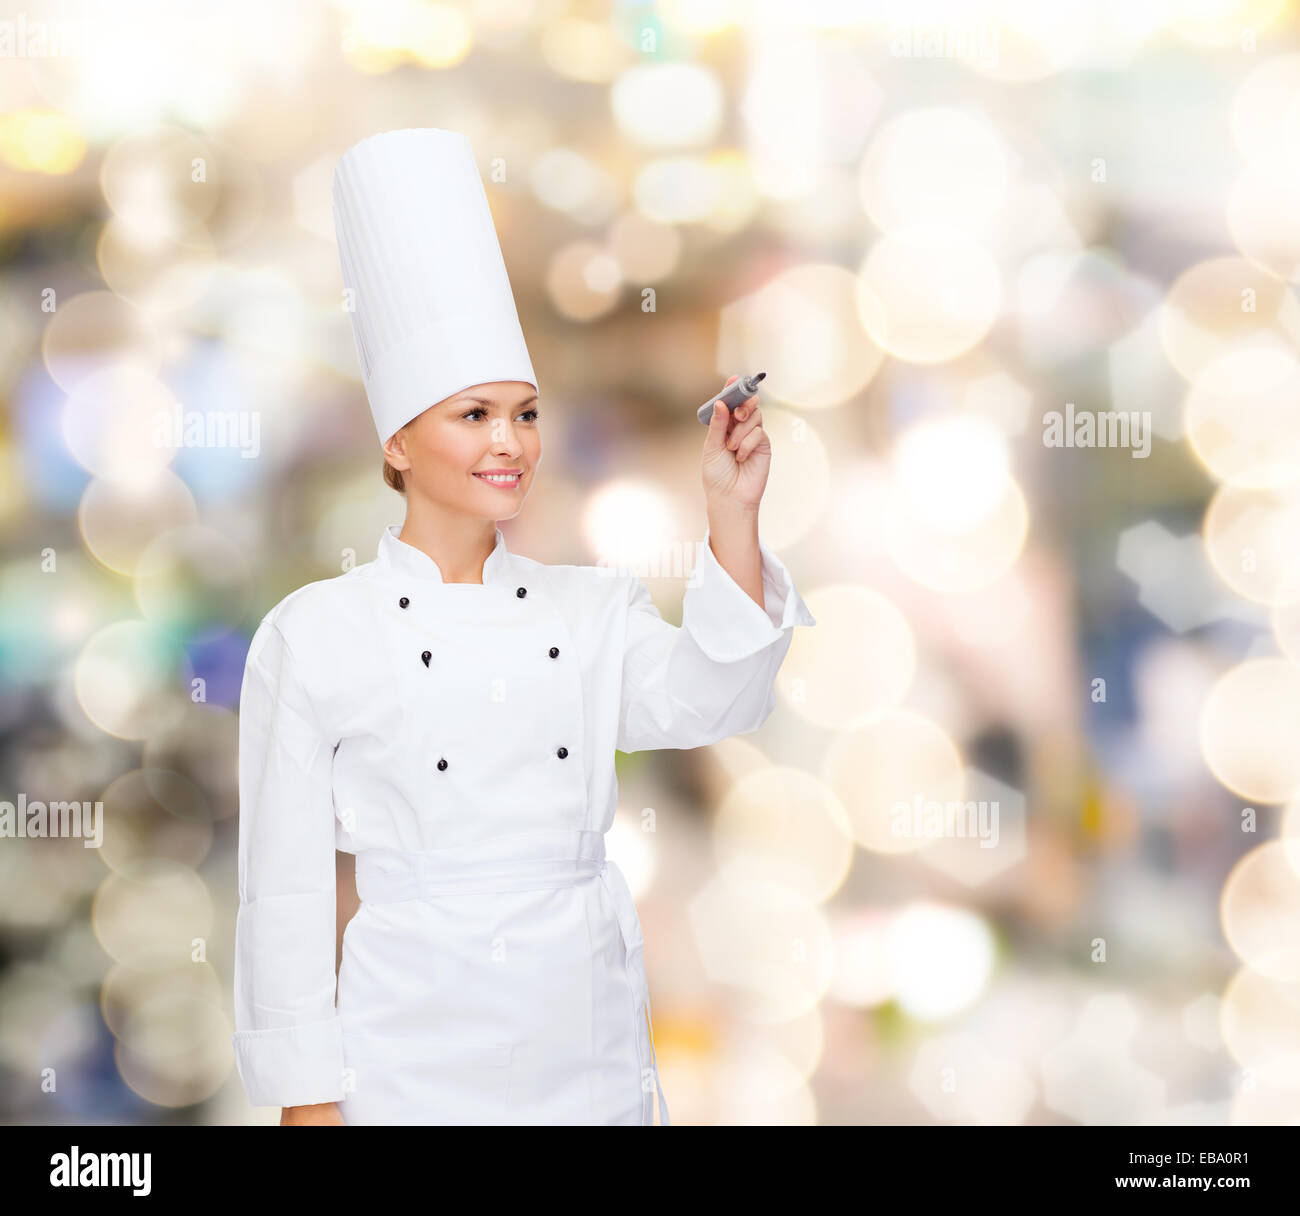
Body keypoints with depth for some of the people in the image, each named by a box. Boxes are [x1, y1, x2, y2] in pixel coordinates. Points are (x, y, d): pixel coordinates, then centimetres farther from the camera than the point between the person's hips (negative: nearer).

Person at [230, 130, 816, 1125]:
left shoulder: (593, 611, 8)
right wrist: (308, 1098, -6)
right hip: (422, 1058, -3)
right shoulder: (317, 634, -4)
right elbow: (285, 883, -3)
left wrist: (734, 513, -20)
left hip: (592, 1037, 4)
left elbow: (711, 701, -10)